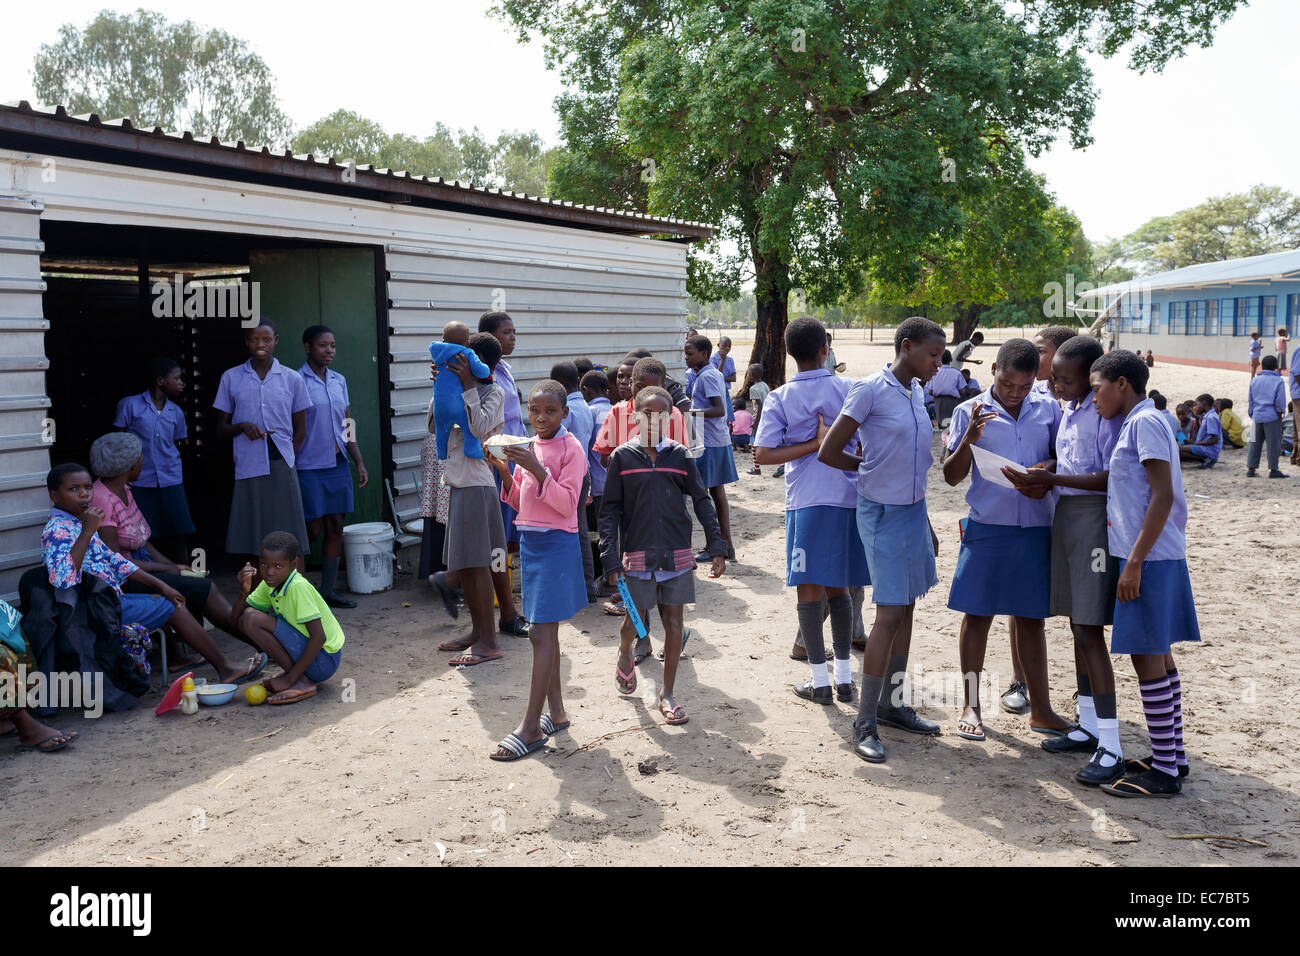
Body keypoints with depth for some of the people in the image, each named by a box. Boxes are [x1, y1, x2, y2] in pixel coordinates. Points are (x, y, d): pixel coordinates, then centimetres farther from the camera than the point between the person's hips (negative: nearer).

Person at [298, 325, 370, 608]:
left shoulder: (339, 381, 12)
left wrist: (359, 462, 10)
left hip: (338, 464, 6)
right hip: (309, 466, -6)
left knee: (335, 527, 6)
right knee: (313, 529, -3)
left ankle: (328, 590, 13)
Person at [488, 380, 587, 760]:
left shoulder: (571, 449, -10)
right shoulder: (528, 448, 11)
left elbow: (568, 503, -17)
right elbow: (520, 502, 14)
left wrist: (537, 470, -25)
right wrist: (504, 470, -2)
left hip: (557, 543, -8)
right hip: (529, 540, 8)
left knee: (541, 632, -9)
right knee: (546, 631, 12)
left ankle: (530, 727, -7)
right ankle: (556, 711, 22)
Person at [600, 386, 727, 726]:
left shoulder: (679, 455, 3)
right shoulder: (622, 456, -1)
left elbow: (702, 501, 7)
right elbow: (609, 511, -1)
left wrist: (716, 547, 1)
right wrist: (611, 559, -8)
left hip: (676, 555, 1)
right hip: (637, 555, -1)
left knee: (674, 621, 4)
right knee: (634, 619, 6)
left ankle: (668, 693, 16)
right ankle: (625, 656, 42)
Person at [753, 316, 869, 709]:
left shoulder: (781, 398, -4)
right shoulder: (850, 389, -1)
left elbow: (762, 454, -12)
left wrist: (814, 444, -8)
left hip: (806, 502, -2)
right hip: (849, 498, 2)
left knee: (809, 588, 4)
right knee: (839, 588, 14)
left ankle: (820, 680, 7)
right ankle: (844, 676, 18)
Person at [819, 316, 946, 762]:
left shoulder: (917, 392, 10)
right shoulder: (870, 390, -14)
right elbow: (828, 453, -13)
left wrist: (926, 524, 19)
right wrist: (871, 467, 0)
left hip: (913, 511, 8)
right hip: (882, 513, -8)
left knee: (906, 609, 12)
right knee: (890, 613, -10)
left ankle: (893, 703, 24)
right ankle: (865, 722, -2)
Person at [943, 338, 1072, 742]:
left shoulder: (1048, 408, 5)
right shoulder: (971, 411, 0)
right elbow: (951, 476, -1)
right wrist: (969, 437, -18)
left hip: (1035, 529, 2)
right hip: (987, 527, -2)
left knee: (1032, 619, 10)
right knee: (977, 614, 3)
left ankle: (1040, 709, 21)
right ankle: (971, 707, 17)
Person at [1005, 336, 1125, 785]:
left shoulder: (1106, 412, -13)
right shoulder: (1068, 410, 13)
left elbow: (1110, 478, -17)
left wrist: (1052, 478, -21)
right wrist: (1041, 476, 0)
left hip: (1094, 520, -9)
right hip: (1065, 516, 9)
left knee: (1089, 629, -11)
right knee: (1078, 625, 13)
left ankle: (1110, 747, -8)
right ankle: (1089, 726, 24)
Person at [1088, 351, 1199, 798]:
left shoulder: (1145, 421, -13)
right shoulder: (1137, 423, 16)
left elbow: (1163, 496, -20)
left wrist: (1134, 562, -22)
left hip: (1149, 557, -10)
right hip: (1153, 556, 10)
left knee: (1146, 654, -5)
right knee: (1158, 653, 14)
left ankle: (1164, 771, 2)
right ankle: (1173, 755, 24)